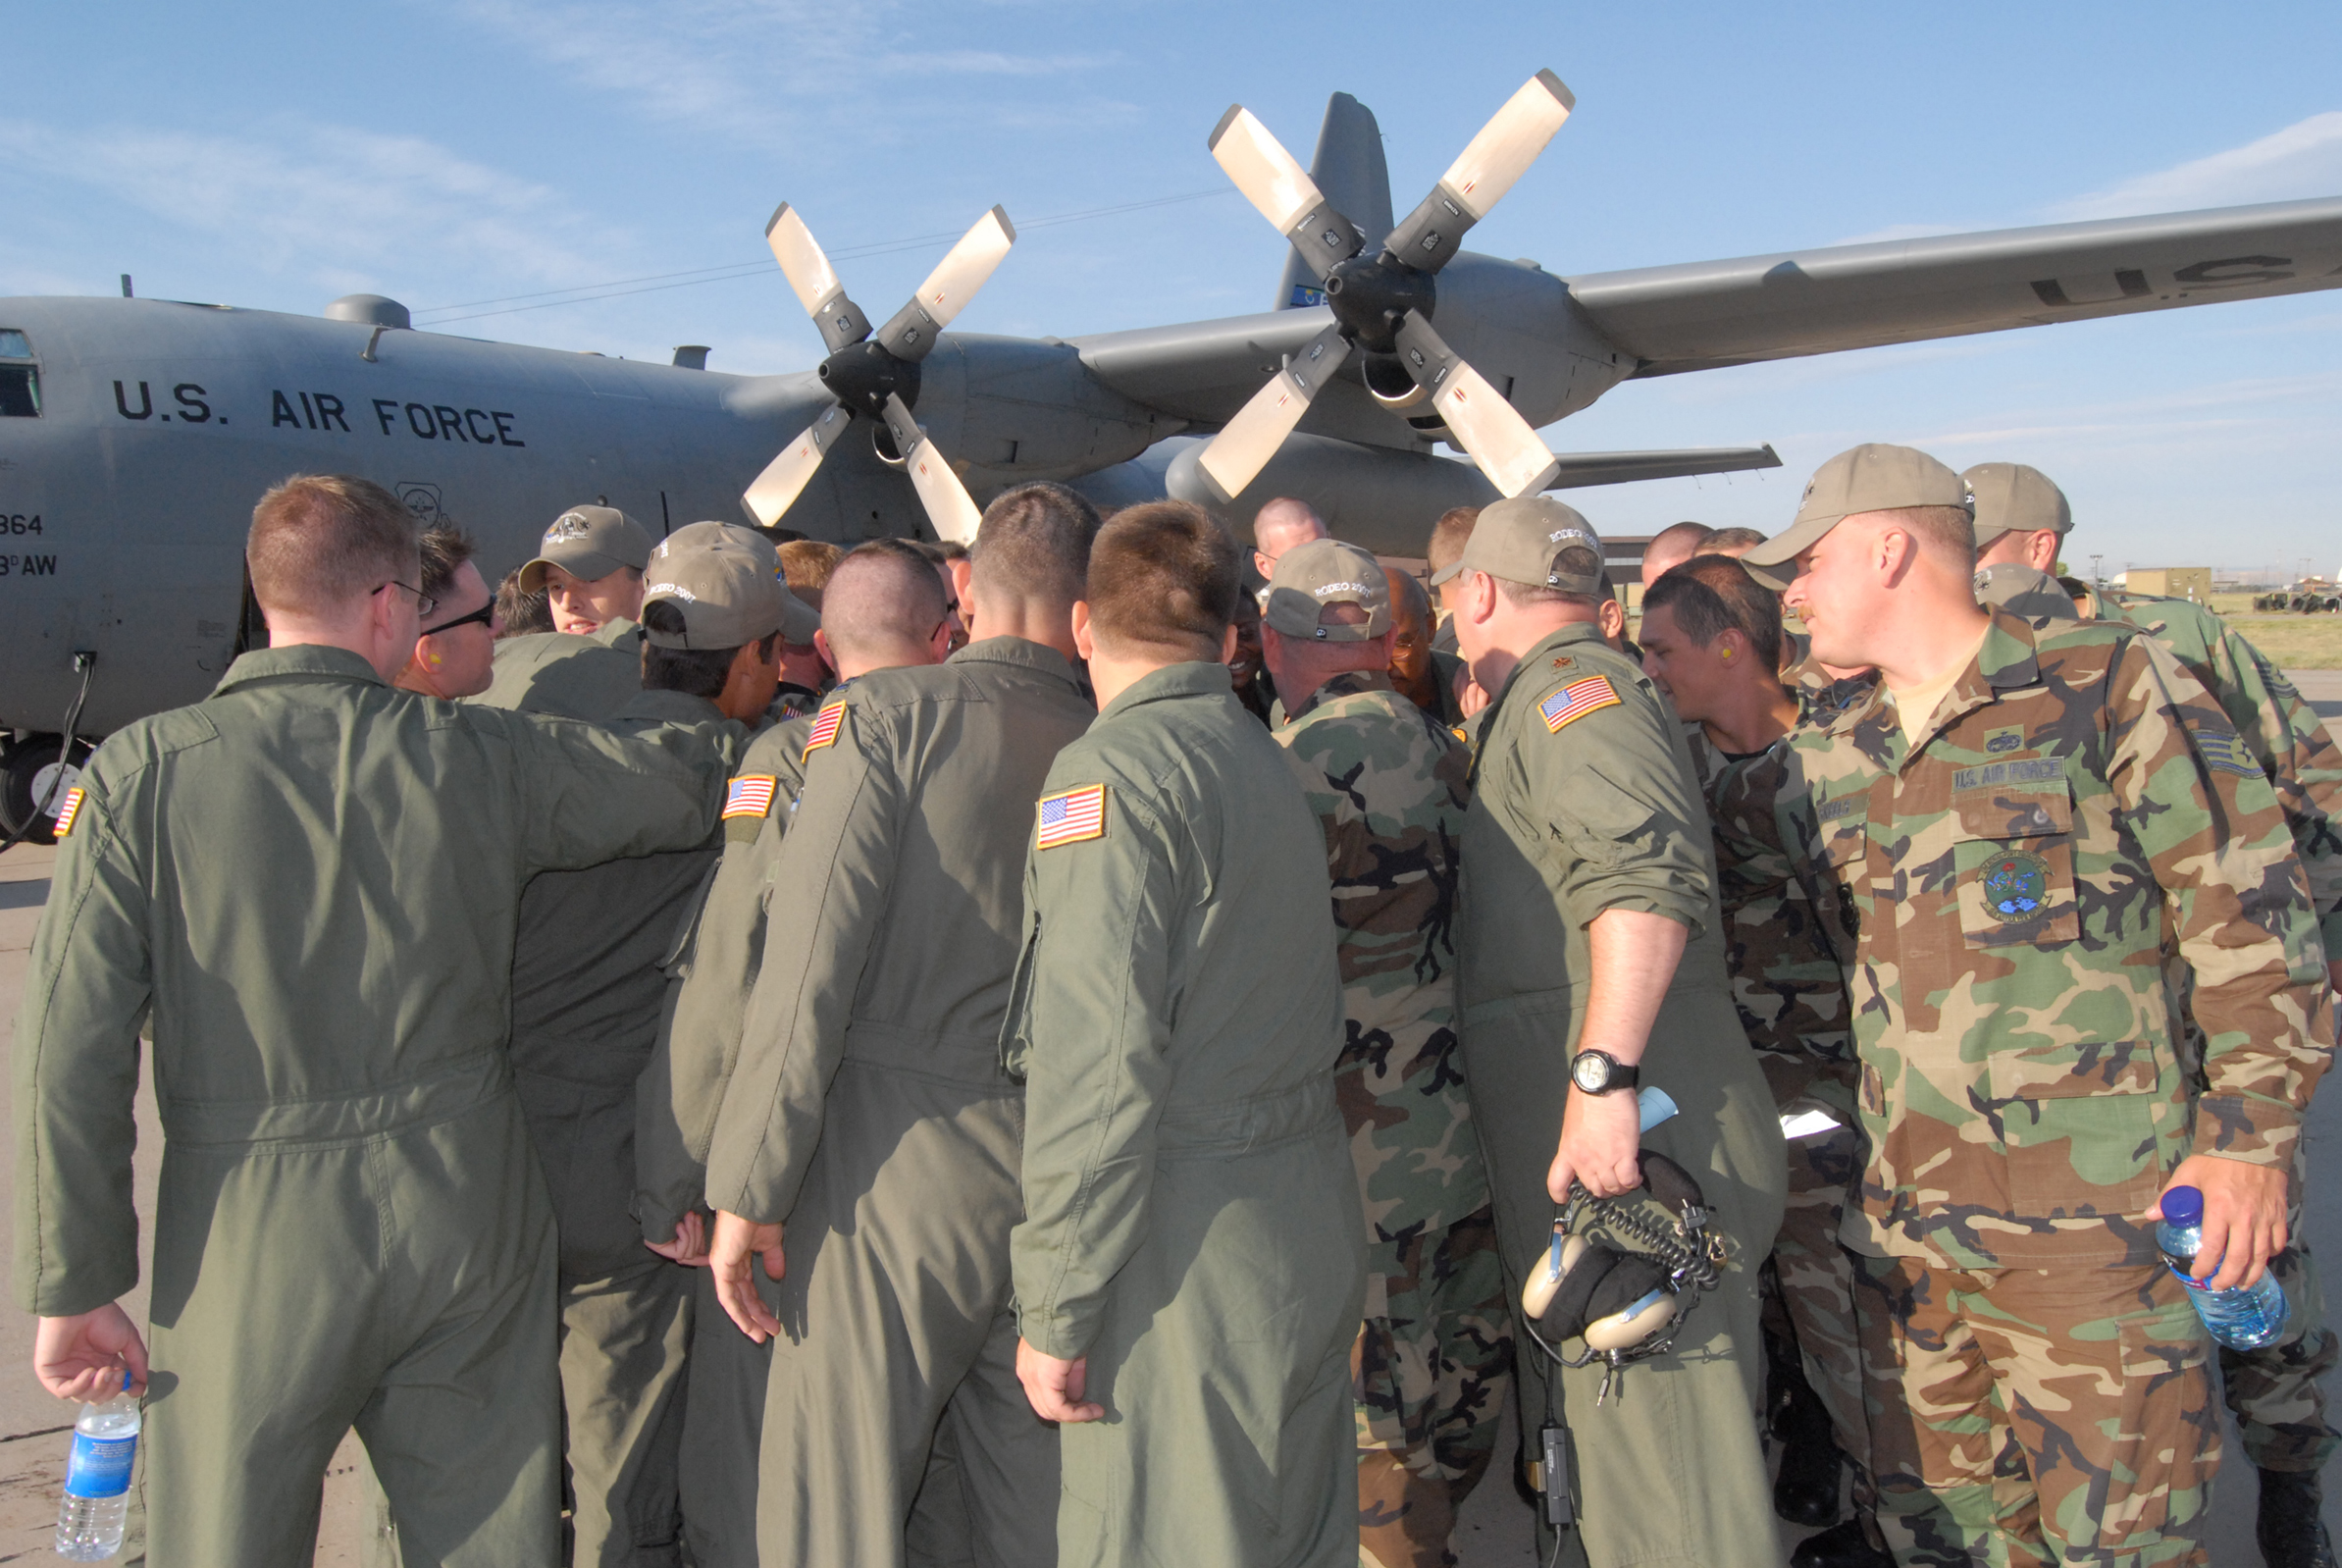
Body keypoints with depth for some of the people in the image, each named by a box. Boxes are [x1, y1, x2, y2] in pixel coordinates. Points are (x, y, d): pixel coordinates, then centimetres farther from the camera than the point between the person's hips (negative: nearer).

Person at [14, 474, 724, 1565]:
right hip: (464, 1219, 1)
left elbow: (77, 1047, -9)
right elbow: (693, 794, 4)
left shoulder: (143, 770, -7)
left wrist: (76, 1284, 0)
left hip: (250, 1245, -1)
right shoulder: (478, 756, -5)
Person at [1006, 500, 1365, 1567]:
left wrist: (1054, 1310, -15)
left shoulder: (1111, 770, -13)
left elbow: (1097, 1063, -20)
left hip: (1189, 1259, -8)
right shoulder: (1269, 765, 14)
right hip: (1316, 1236, 9)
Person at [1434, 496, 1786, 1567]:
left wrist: (1603, 1077, -29)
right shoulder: (1551, 703, 24)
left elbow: (1648, 876, -26)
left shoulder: (1569, 685, -9)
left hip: (1633, 1156, -11)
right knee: (1604, 1465, 19)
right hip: (1587, 1169, 11)